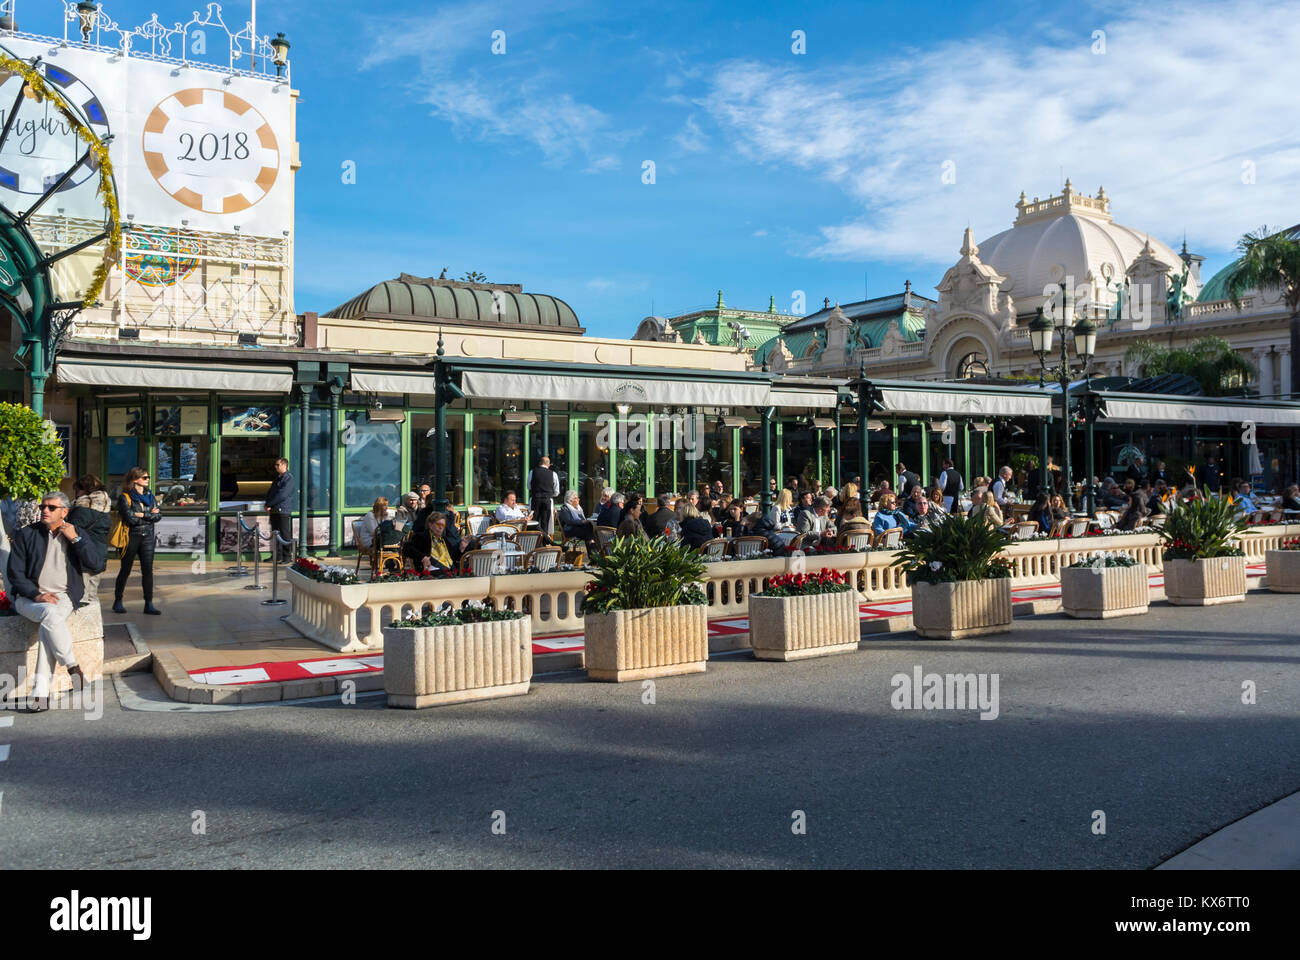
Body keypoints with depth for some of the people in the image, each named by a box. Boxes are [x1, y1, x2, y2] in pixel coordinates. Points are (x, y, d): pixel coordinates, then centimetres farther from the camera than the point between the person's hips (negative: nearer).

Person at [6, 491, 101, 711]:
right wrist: (37, 595, -13)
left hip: (63, 597, 0)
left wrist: (74, 538, -8)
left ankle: (40, 691, -33)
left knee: (47, 628, -31)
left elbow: (97, 565, -1)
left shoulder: (77, 535, 10)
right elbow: (14, 573, 2)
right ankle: (73, 667, -25)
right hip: (29, 597, 0)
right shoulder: (26, 534, 6)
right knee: (50, 614, -35)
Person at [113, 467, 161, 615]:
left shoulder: (149, 495, 11)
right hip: (131, 537, -4)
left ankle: (149, 604, 0)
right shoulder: (124, 497, -5)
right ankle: (117, 602, 21)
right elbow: (130, 518, -17)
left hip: (147, 537, 4)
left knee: (148, 570, -1)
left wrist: (142, 515, -11)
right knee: (125, 571, 6)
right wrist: (150, 515, -7)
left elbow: (158, 515, 2)